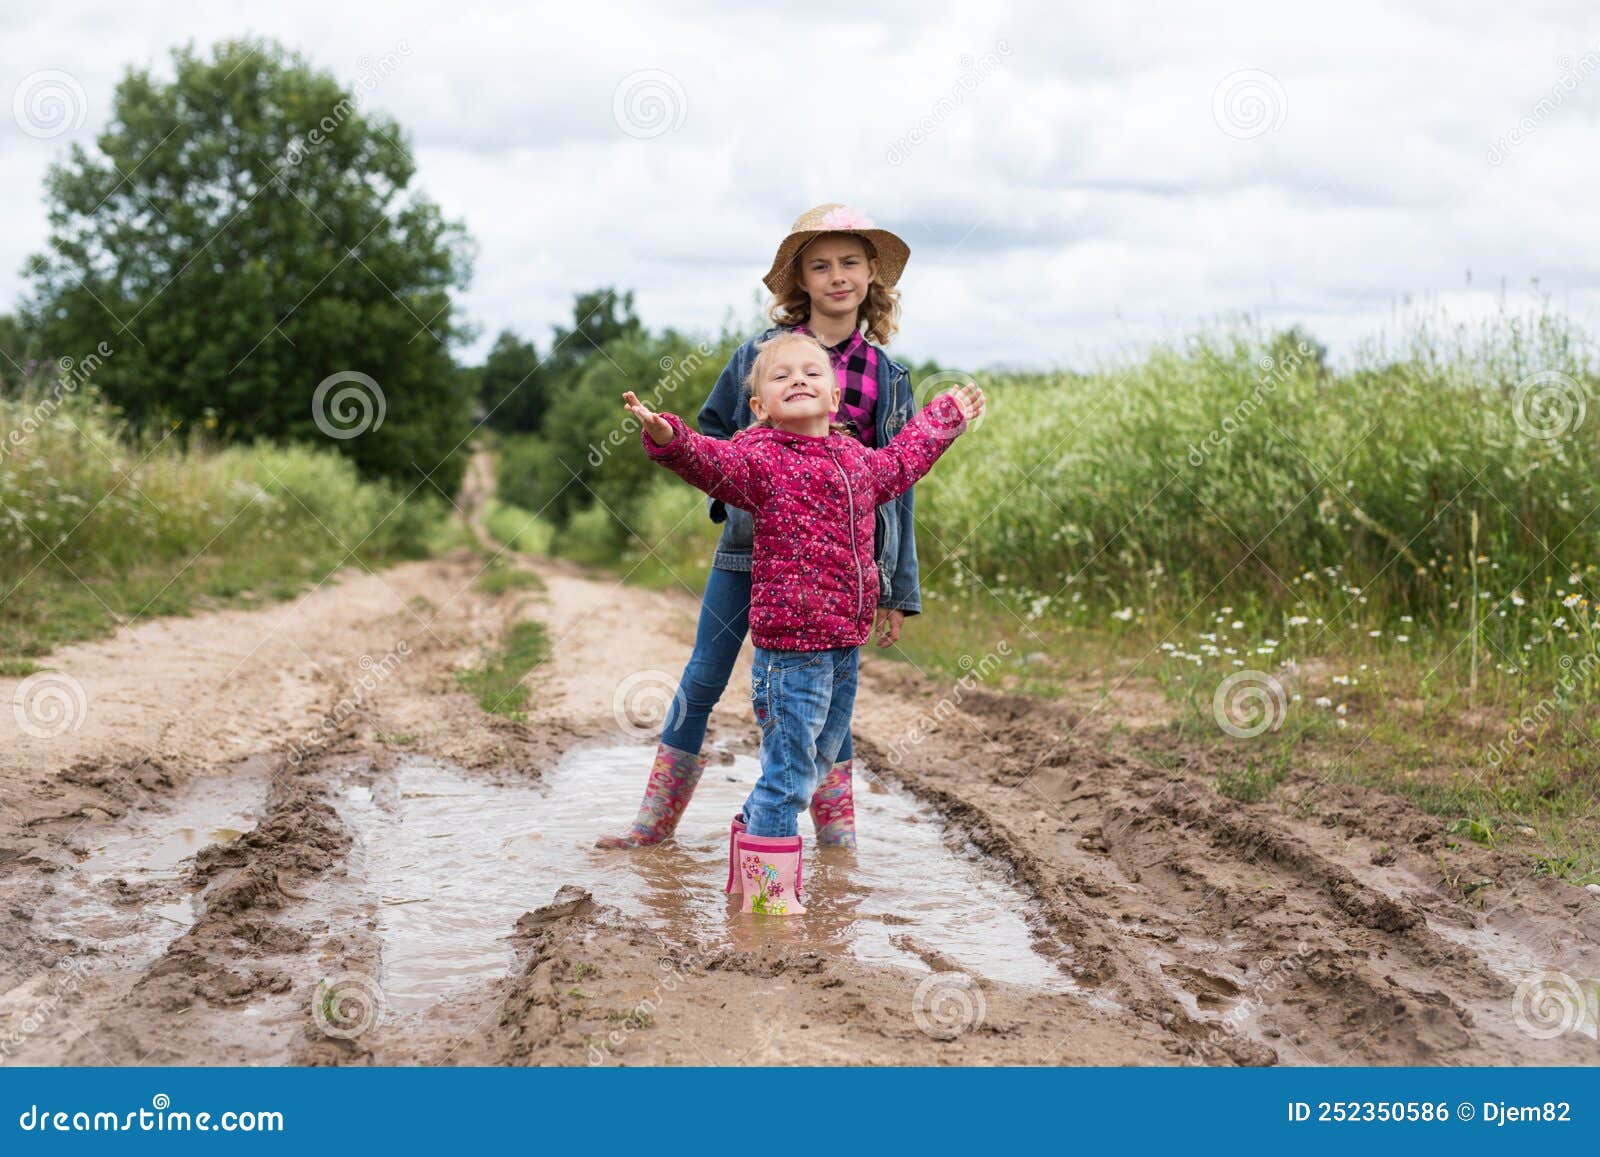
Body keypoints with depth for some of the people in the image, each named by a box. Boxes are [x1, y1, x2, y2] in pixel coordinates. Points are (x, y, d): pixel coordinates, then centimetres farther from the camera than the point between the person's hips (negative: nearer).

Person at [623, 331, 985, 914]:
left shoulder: (854, 456, 15)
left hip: (845, 640, 8)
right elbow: (711, 461, -26)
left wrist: (945, 418, 48)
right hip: (791, 643, -7)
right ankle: (769, 892, 7)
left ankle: (752, 827, 38)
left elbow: (900, 462, 36)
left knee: (817, 762, 19)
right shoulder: (760, 456, -7)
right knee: (789, 770, -3)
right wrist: (668, 438, -47)